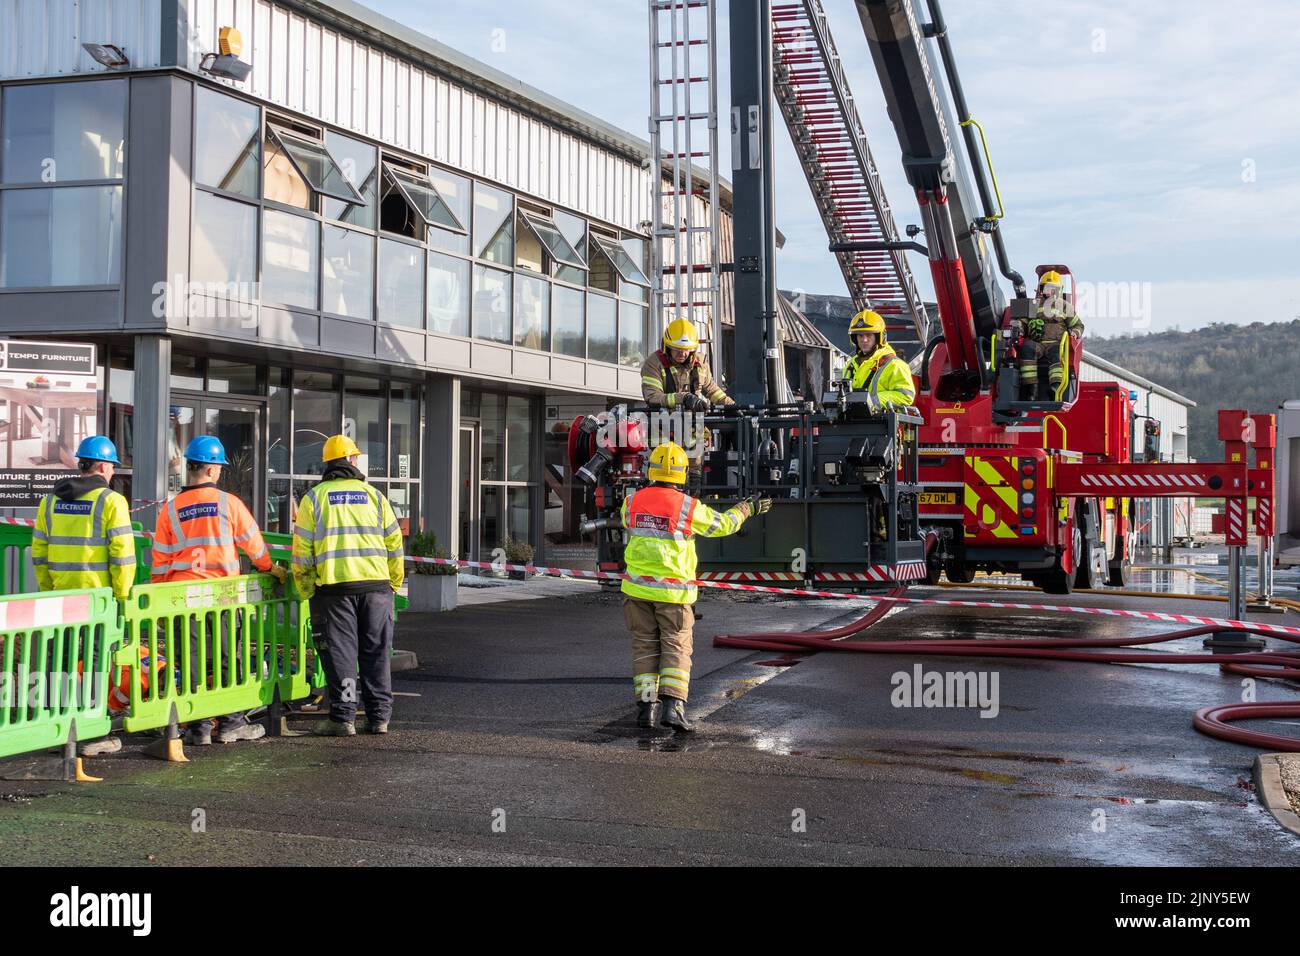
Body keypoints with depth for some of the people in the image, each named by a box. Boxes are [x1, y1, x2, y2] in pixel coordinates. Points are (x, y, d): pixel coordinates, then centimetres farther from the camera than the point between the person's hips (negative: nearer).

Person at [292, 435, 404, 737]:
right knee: (377, 653, 8)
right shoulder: (373, 495, 10)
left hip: (333, 588, -2)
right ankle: (379, 717, 11)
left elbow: (302, 551, 0)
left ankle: (343, 718, 4)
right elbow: (394, 544, 10)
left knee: (340, 654, 4)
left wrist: (306, 592, 8)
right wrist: (394, 584, 19)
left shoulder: (314, 497, 5)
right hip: (376, 585, 2)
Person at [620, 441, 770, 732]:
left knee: (645, 647, 11)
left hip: (638, 588, 3)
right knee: (676, 648, 3)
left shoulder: (632, 501, -1)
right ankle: (672, 707, -9)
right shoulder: (688, 506, -10)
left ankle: (646, 708, 7)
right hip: (673, 590, -3)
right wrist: (747, 509, 23)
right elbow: (722, 524, 6)